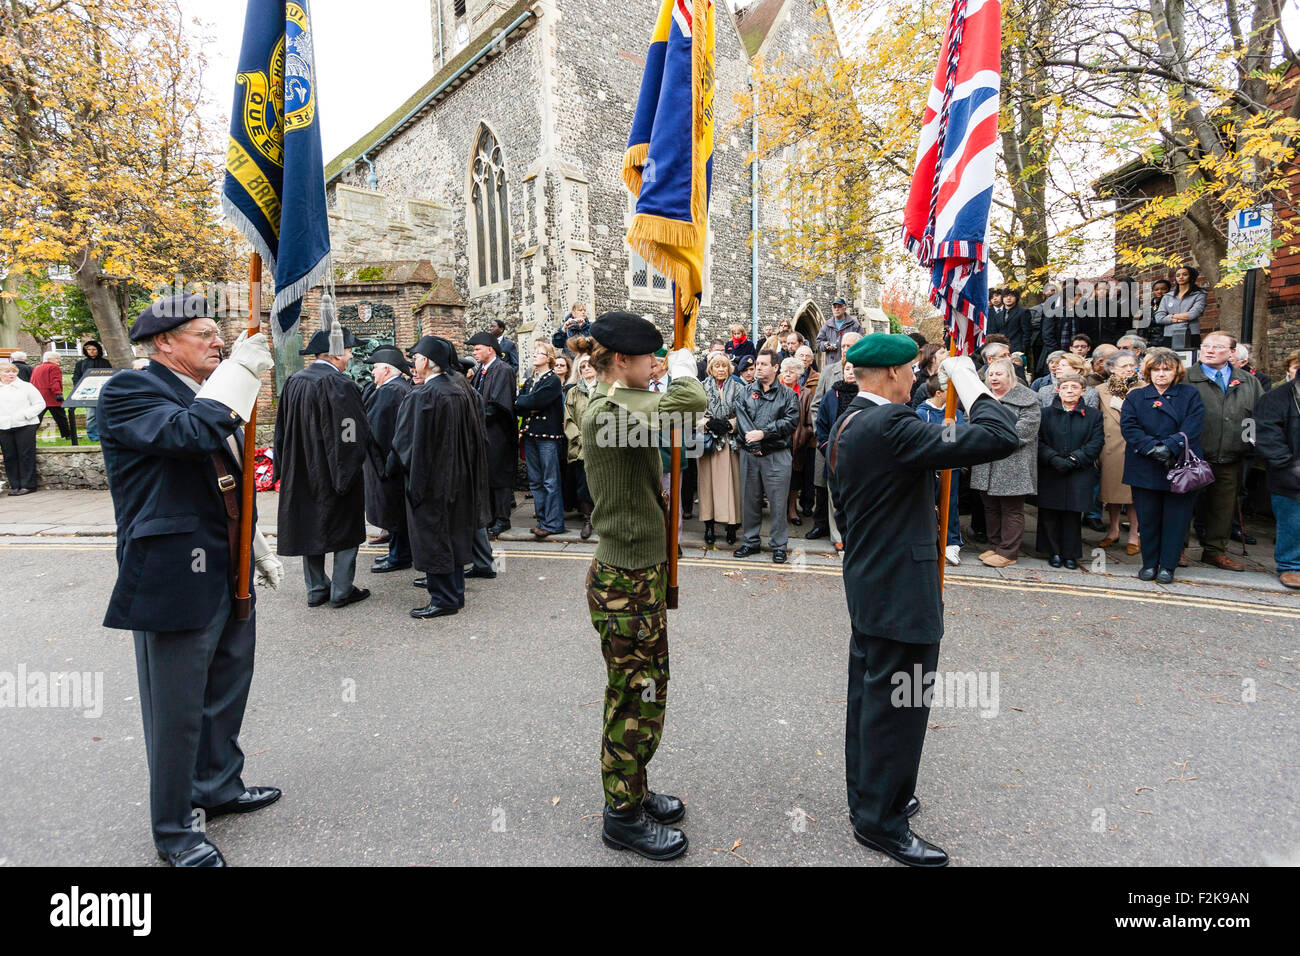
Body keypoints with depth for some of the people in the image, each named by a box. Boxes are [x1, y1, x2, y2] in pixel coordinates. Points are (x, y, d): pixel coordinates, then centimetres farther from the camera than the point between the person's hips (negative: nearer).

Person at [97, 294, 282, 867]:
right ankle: (174, 829, 24)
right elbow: (188, 434, -33)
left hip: (230, 576, 9)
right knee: (177, 711, 5)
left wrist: (258, 548, 23)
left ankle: (219, 788, 42)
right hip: (175, 578, -9)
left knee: (226, 691, 22)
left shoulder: (209, 394, 15)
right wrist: (239, 371, -24)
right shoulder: (129, 391, -11)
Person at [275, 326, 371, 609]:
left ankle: (316, 589, 22)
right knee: (345, 530, 6)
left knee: (310, 527, 14)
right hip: (335, 471, -7)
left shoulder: (292, 383, 4)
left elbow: (282, 430, 12)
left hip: (301, 473, 7)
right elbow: (355, 435, -17)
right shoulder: (340, 385, -18)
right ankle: (341, 590, 11)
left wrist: (285, 467, 19)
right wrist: (350, 471, -5)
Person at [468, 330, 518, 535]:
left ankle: (502, 519, 7)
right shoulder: (480, 370, 13)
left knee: (498, 474, -1)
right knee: (484, 475, 11)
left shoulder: (503, 370, -10)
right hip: (482, 430, 8)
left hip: (496, 433, -8)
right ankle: (489, 516, 21)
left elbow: (497, 405, -17)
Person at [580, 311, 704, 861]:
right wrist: (683, 369, -15)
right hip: (625, 582, -10)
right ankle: (623, 816, 26)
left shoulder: (617, 406, 11)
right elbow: (690, 403, -32)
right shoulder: (608, 412, -23)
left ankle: (633, 792, 41)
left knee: (643, 693, 22)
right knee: (636, 700, 6)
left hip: (640, 573, 10)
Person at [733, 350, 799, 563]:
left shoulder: (787, 394, 6)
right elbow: (741, 418, -2)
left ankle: (779, 545, 12)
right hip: (749, 455, 3)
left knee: (777, 502, 0)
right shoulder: (746, 392, 11)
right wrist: (752, 442, -16)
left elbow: (791, 421, -7)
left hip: (777, 455, -2)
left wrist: (763, 433, -15)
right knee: (749, 499, 9)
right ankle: (751, 541, 22)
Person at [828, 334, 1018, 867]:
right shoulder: (889, 425, -23)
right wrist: (970, 383, -13)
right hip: (901, 592, -10)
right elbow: (999, 438, -27)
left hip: (867, 585, 10)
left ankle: (866, 796, 37)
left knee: (868, 696, 21)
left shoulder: (846, 426, 9)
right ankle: (881, 822, 20)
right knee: (898, 707, 4)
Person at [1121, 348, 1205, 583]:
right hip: (1145, 470, 0)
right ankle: (1149, 563, 18)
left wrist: (1170, 447, -22)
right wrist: (1152, 447, -18)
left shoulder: (1190, 396, 8)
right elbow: (1129, 427, -5)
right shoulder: (1135, 396, 9)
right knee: (1147, 518, 6)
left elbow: (1191, 429, -6)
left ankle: (1167, 566, 14)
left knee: (1176, 517, 3)